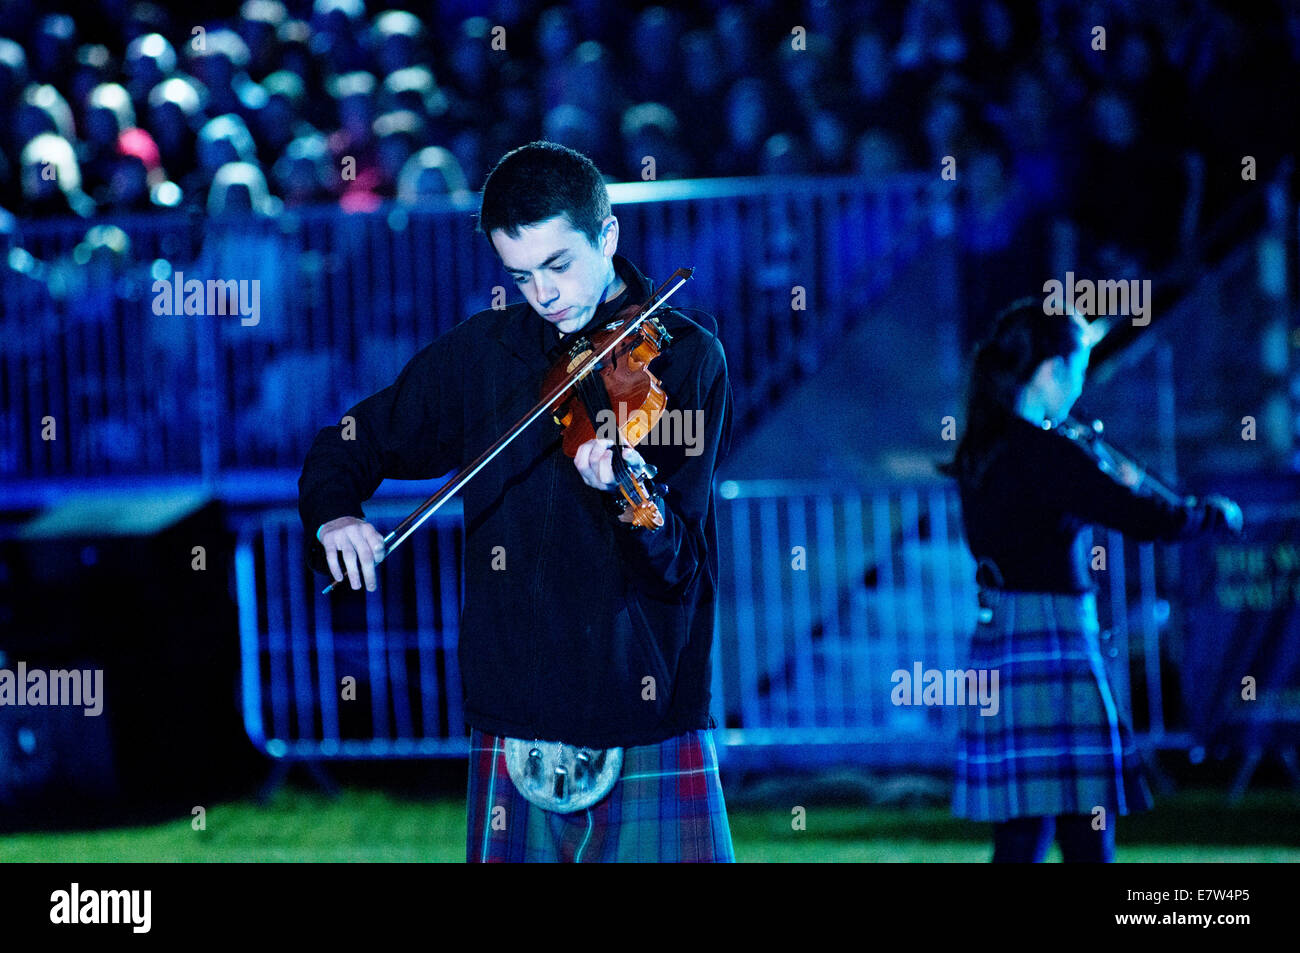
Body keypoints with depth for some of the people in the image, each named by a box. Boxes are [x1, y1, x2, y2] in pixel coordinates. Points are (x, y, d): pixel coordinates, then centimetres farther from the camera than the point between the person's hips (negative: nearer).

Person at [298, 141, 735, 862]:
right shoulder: (482, 352, 7)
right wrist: (334, 514, -6)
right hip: (517, 737, 2)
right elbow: (350, 445, 17)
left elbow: (677, 571, -10)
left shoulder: (688, 357, -2)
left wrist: (628, 492, -32)